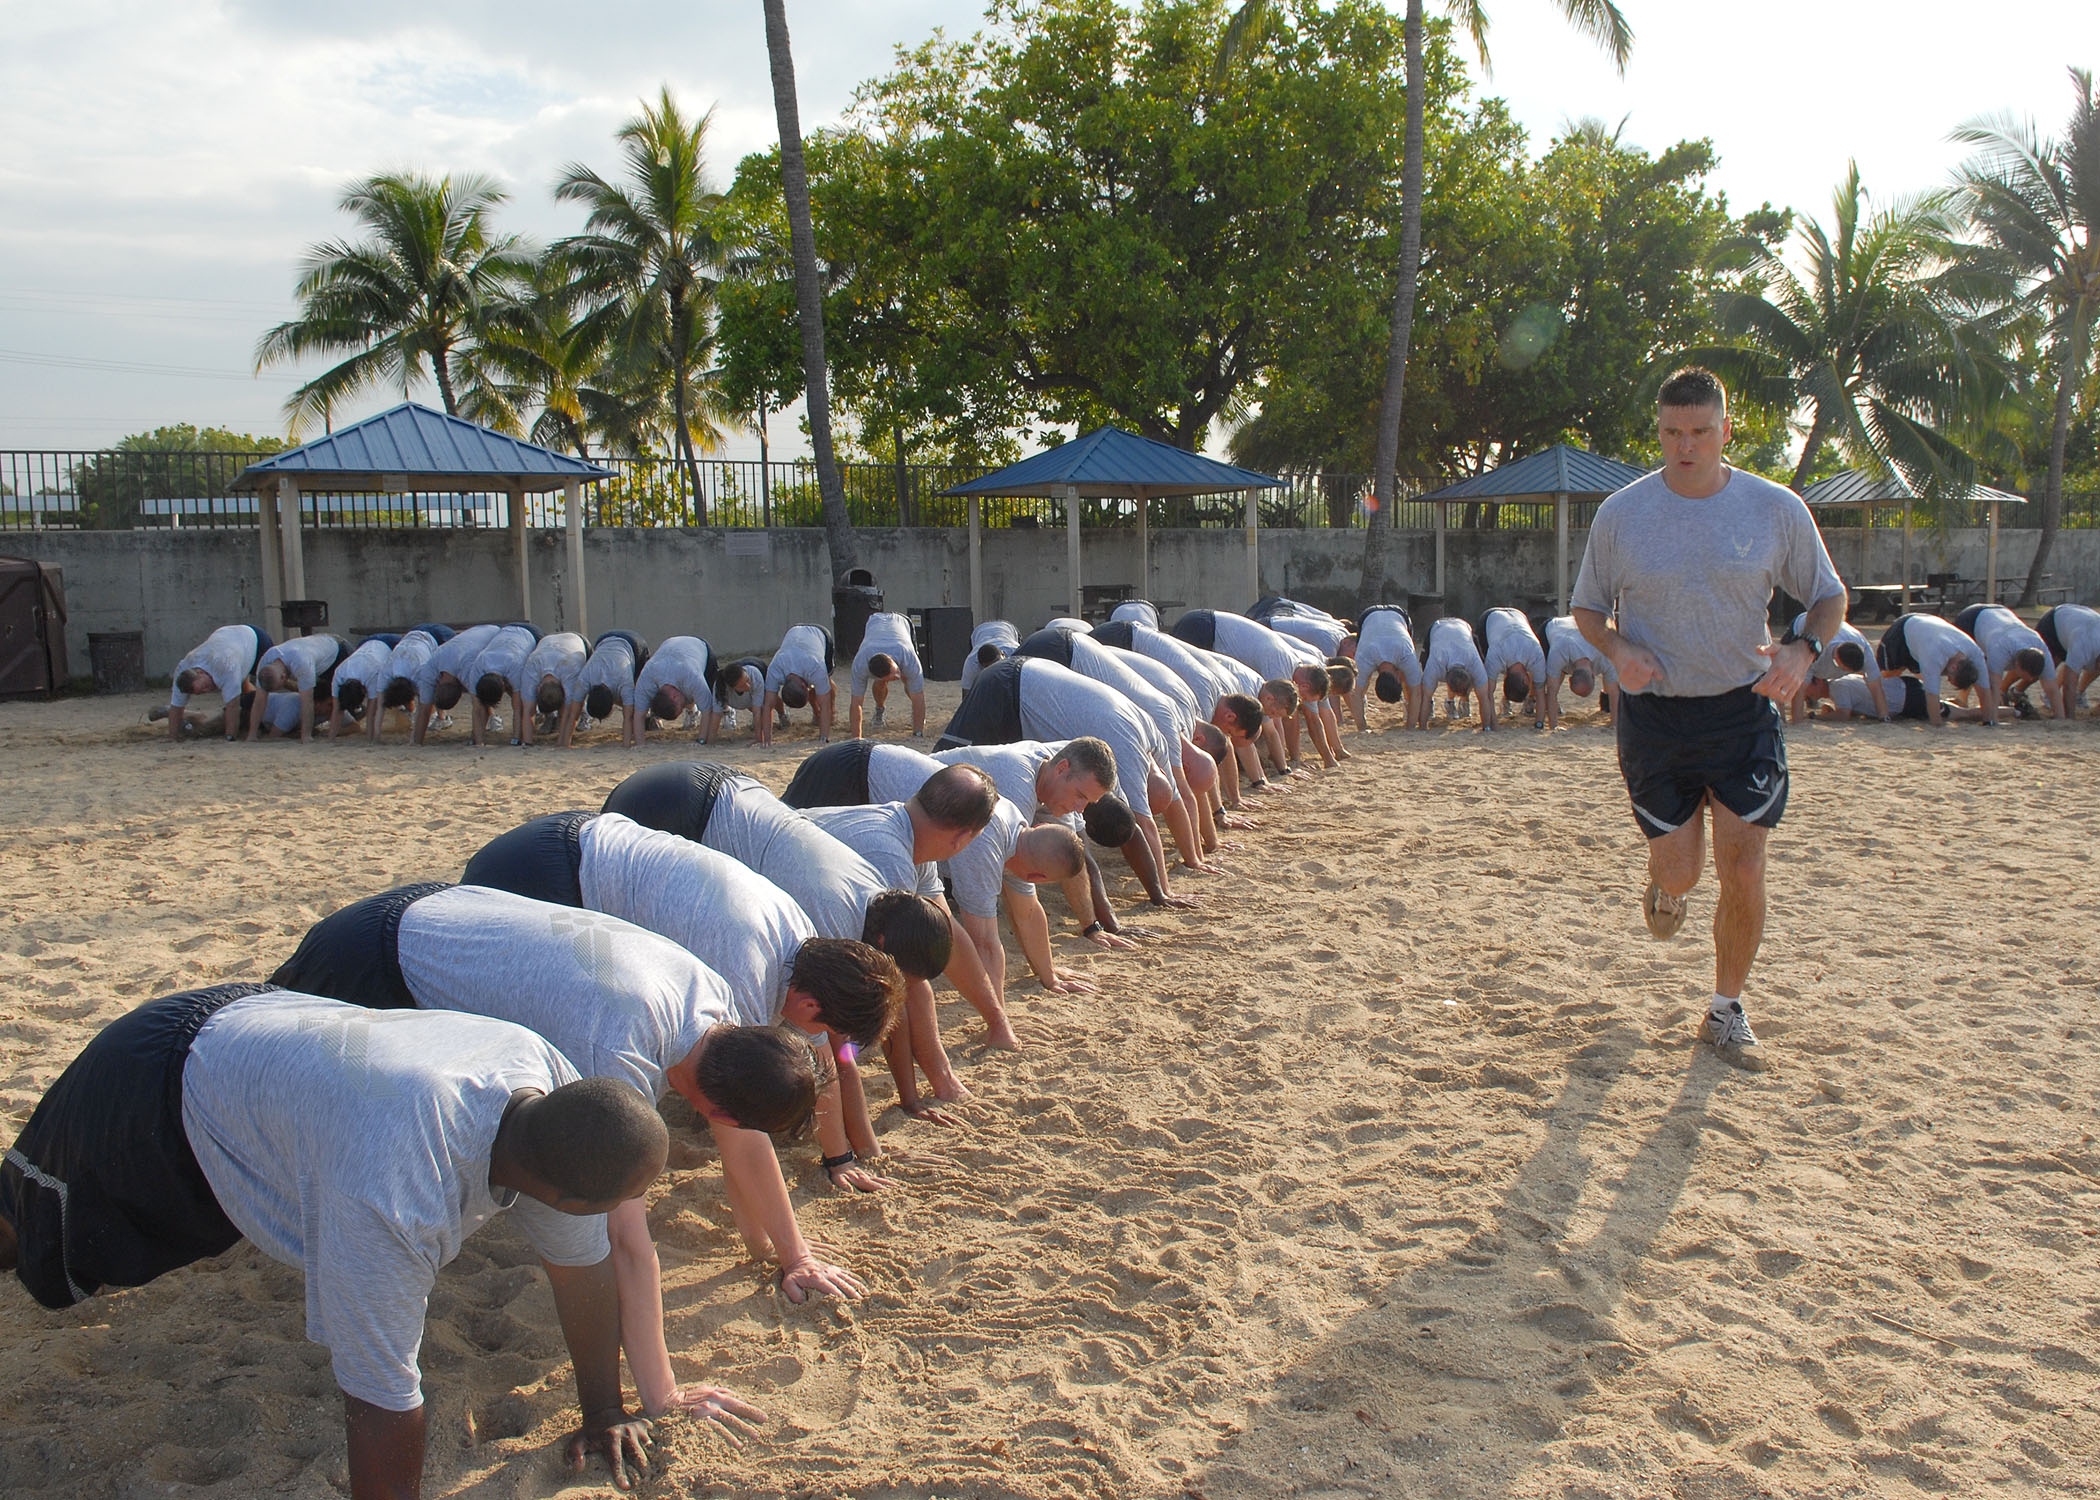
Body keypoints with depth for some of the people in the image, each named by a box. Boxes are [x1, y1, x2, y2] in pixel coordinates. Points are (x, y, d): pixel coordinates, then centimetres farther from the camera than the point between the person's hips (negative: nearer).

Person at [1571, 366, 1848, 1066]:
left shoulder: (1777, 509, -3)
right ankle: (1663, 885, 42)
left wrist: (1803, 649, -13)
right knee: (1680, 874, 1)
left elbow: (1829, 595, 8)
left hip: (1745, 711, 0)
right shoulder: (1621, 513, -3)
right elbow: (1586, 606, 8)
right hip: (1654, 713, 0)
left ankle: (1726, 1010, 18)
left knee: (1744, 870, -3)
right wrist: (1618, 649, -14)